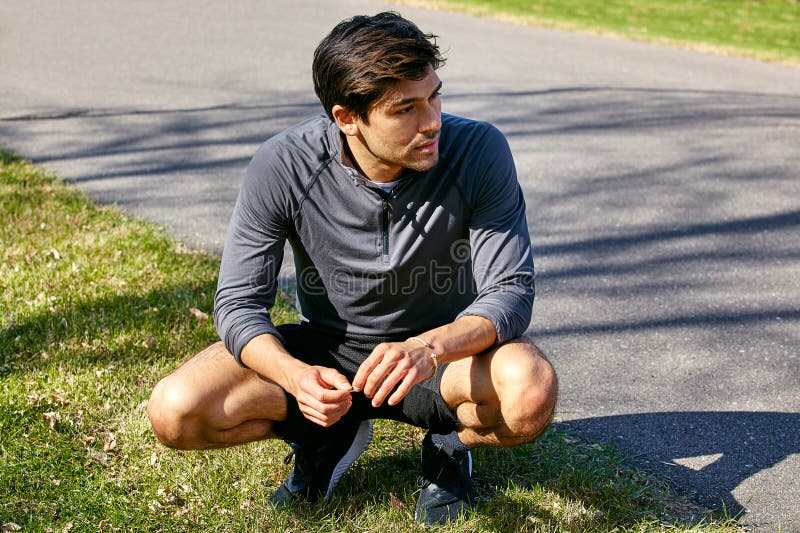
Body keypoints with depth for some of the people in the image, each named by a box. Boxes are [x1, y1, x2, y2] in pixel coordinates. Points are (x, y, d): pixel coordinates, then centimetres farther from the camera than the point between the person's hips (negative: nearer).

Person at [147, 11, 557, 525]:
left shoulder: (479, 151, -22)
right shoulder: (282, 166, -21)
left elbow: (511, 290, -22)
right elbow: (239, 303, -15)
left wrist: (428, 347, -43)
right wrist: (296, 376, -37)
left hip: (448, 346, -1)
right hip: (328, 350, 1)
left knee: (531, 391, -35)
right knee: (176, 413, -20)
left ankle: (450, 442, 2)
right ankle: (330, 435, 8)